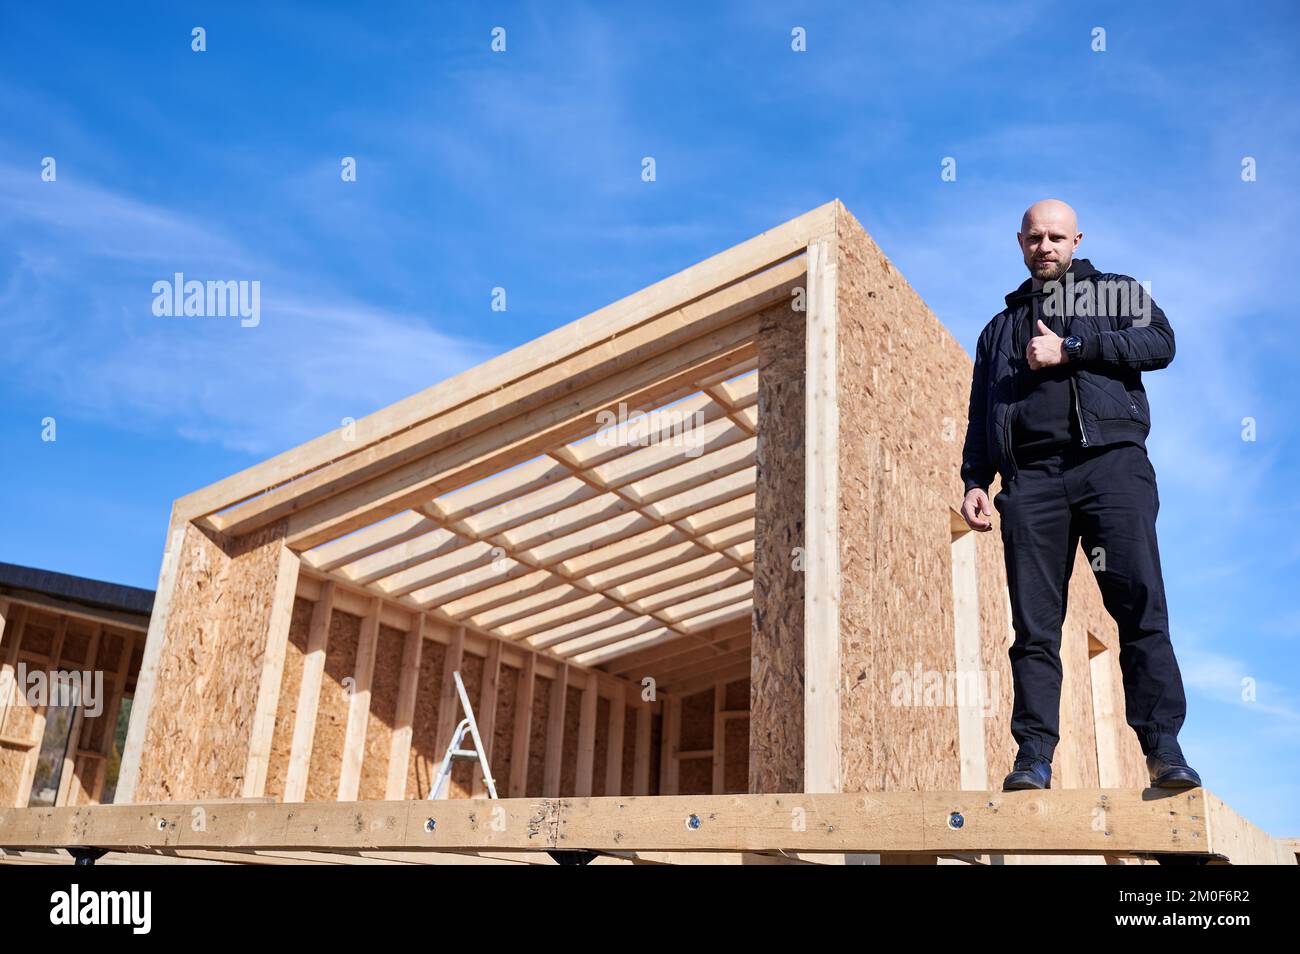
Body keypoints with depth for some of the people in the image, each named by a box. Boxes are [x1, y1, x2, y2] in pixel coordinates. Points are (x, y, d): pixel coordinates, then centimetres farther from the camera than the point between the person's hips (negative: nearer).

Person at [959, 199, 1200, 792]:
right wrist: (975, 480, 8)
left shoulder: (1117, 291, 22)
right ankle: (1033, 757, -6)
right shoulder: (1001, 326, 30)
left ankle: (1164, 749, -12)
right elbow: (981, 413, 23)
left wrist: (1070, 350, -6)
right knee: (1034, 623, -5)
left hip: (1111, 459, -2)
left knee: (1140, 603, -13)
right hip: (1030, 475, 2)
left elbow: (1160, 342, 1)